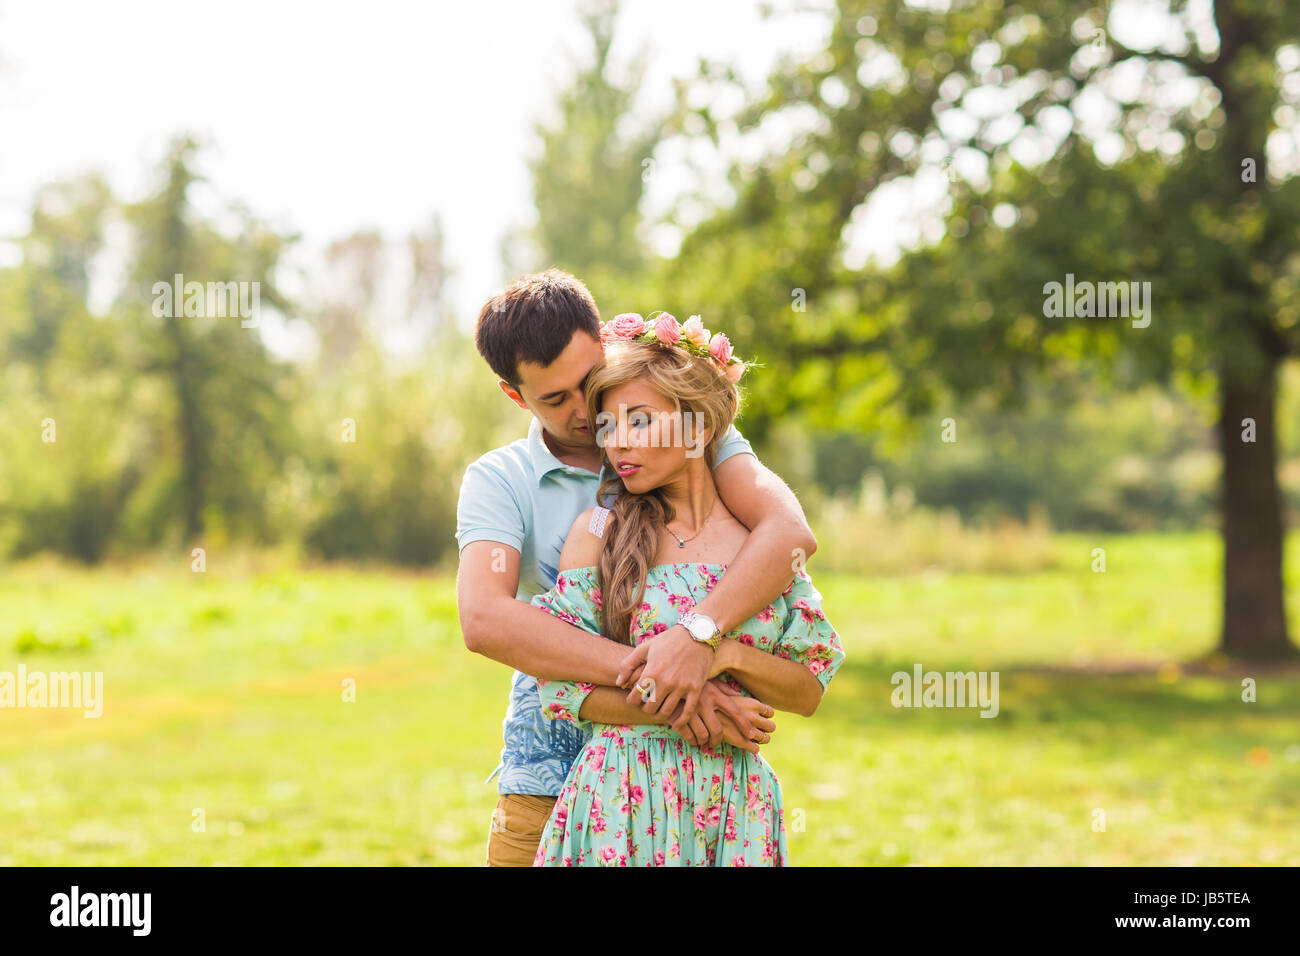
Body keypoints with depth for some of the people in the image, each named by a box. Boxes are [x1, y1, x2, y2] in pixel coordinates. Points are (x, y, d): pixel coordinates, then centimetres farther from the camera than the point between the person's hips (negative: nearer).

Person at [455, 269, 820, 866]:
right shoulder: (497, 481, 0)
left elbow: (790, 532, -17)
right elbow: (483, 620, -20)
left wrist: (697, 635, -35)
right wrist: (653, 679, -29)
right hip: (551, 779, 0)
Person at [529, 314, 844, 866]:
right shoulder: (597, 531, 0)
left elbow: (809, 692, 3)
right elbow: (564, 688, -4)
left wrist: (727, 654, -16)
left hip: (736, 816, 2)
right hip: (622, 803, -2)